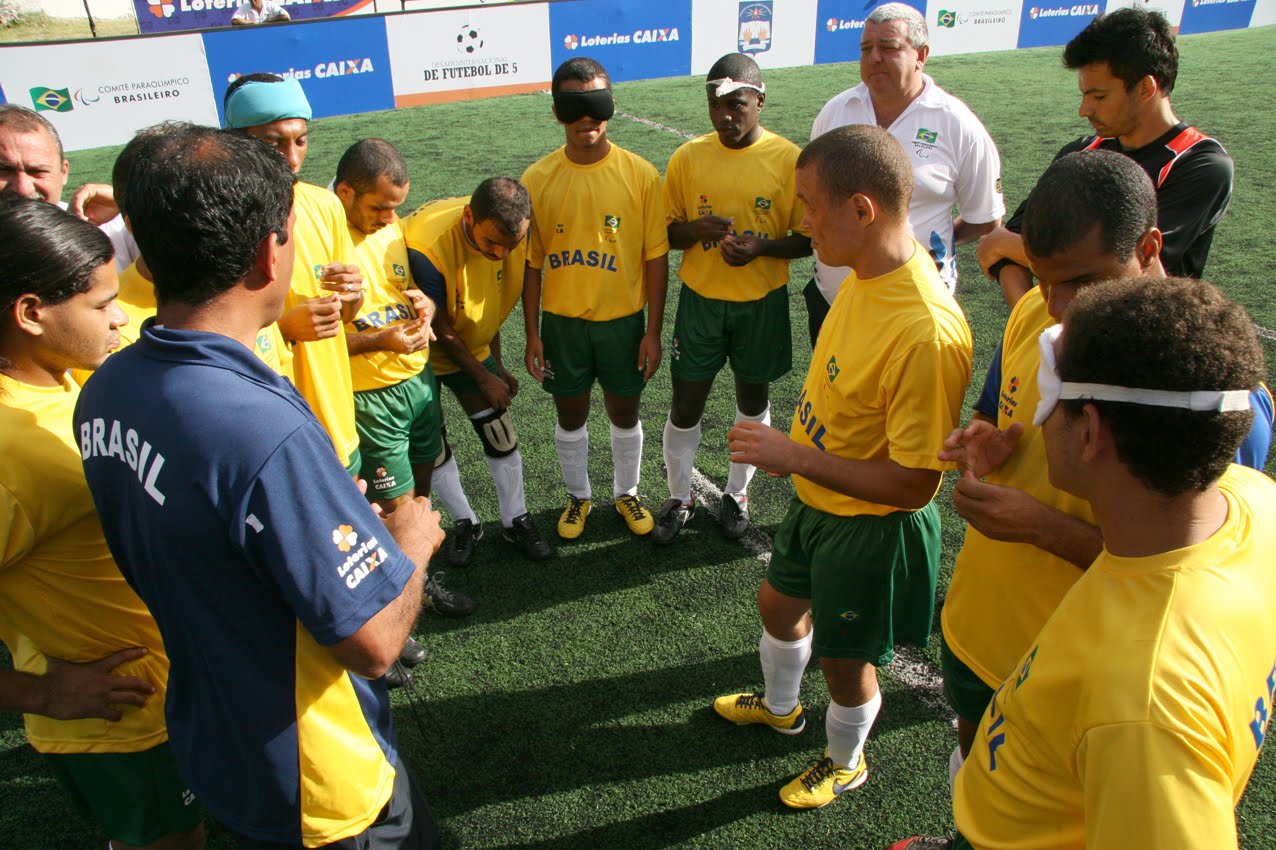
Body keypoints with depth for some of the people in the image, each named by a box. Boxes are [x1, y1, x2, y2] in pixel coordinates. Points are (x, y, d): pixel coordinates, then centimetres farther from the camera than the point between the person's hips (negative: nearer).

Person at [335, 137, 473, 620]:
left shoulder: (392, 229, 5)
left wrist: (421, 303, -2)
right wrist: (379, 340, -28)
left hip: (419, 379, 7)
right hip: (368, 396, -7)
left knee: (420, 489, 18)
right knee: (396, 507, 2)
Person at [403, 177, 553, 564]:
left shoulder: (512, 233, -18)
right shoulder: (426, 248, -37)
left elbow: (491, 301, 0)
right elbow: (440, 331, -22)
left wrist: (497, 363, 7)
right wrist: (484, 378, -12)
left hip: (472, 346, 4)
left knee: (501, 438, 4)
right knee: (432, 445, 5)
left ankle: (516, 520, 21)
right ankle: (465, 523, 25)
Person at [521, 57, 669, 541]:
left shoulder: (640, 174, -10)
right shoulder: (538, 180, -8)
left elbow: (656, 259, -5)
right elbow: (532, 264, -1)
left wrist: (653, 332, -5)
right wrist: (532, 334, -1)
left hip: (623, 319, 0)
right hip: (561, 322, 1)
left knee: (624, 414, 15)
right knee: (571, 416, 16)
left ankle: (627, 492, 40)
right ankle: (578, 497, 39)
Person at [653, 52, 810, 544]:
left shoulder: (788, 159, -10)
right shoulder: (688, 157, -5)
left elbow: (808, 239, -4)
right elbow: (667, 231, 3)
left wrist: (761, 247, -22)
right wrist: (696, 230, -19)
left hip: (762, 303, -1)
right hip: (700, 299, 1)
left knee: (752, 400, 15)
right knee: (686, 405, 6)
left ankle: (737, 493, 37)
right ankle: (679, 497, 28)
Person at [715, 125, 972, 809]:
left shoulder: (926, 332, -36)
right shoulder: (866, 272, -8)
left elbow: (914, 482, -30)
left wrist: (795, 457, -27)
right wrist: (795, 451, 6)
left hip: (872, 525, -8)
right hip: (818, 497, 8)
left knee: (843, 659, 16)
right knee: (778, 603, 28)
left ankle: (845, 763, 49)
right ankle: (780, 706, 60)